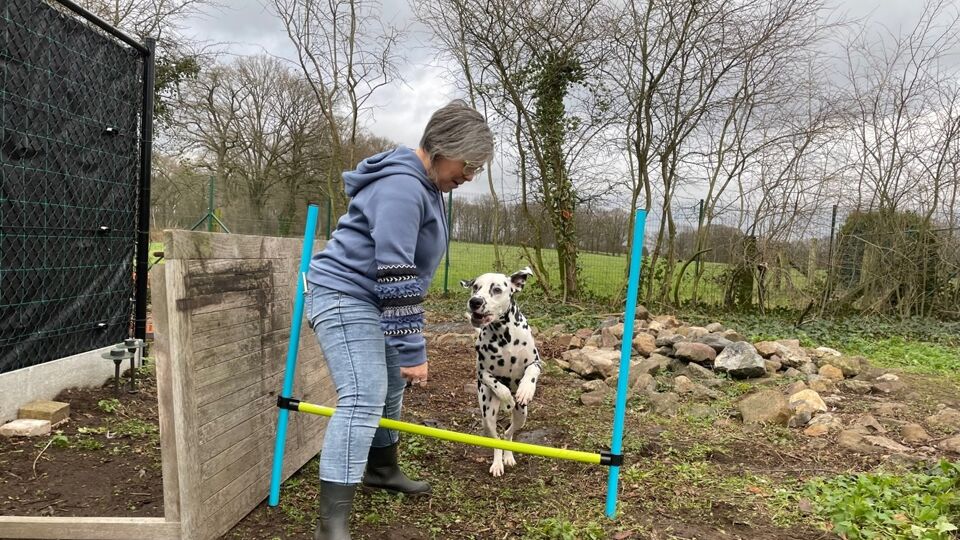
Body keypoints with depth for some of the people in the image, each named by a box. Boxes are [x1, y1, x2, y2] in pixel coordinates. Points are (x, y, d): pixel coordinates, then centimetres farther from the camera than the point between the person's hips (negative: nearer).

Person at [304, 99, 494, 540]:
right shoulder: (402, 188, -24)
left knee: (389, 388, 20)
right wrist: (413, 351, -25)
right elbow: (395, 279, -29)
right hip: (344, 297, -10)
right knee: (363, 399, -19)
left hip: (373, 303, 11)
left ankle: (381, 469, 41)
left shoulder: (426, 186, 11)